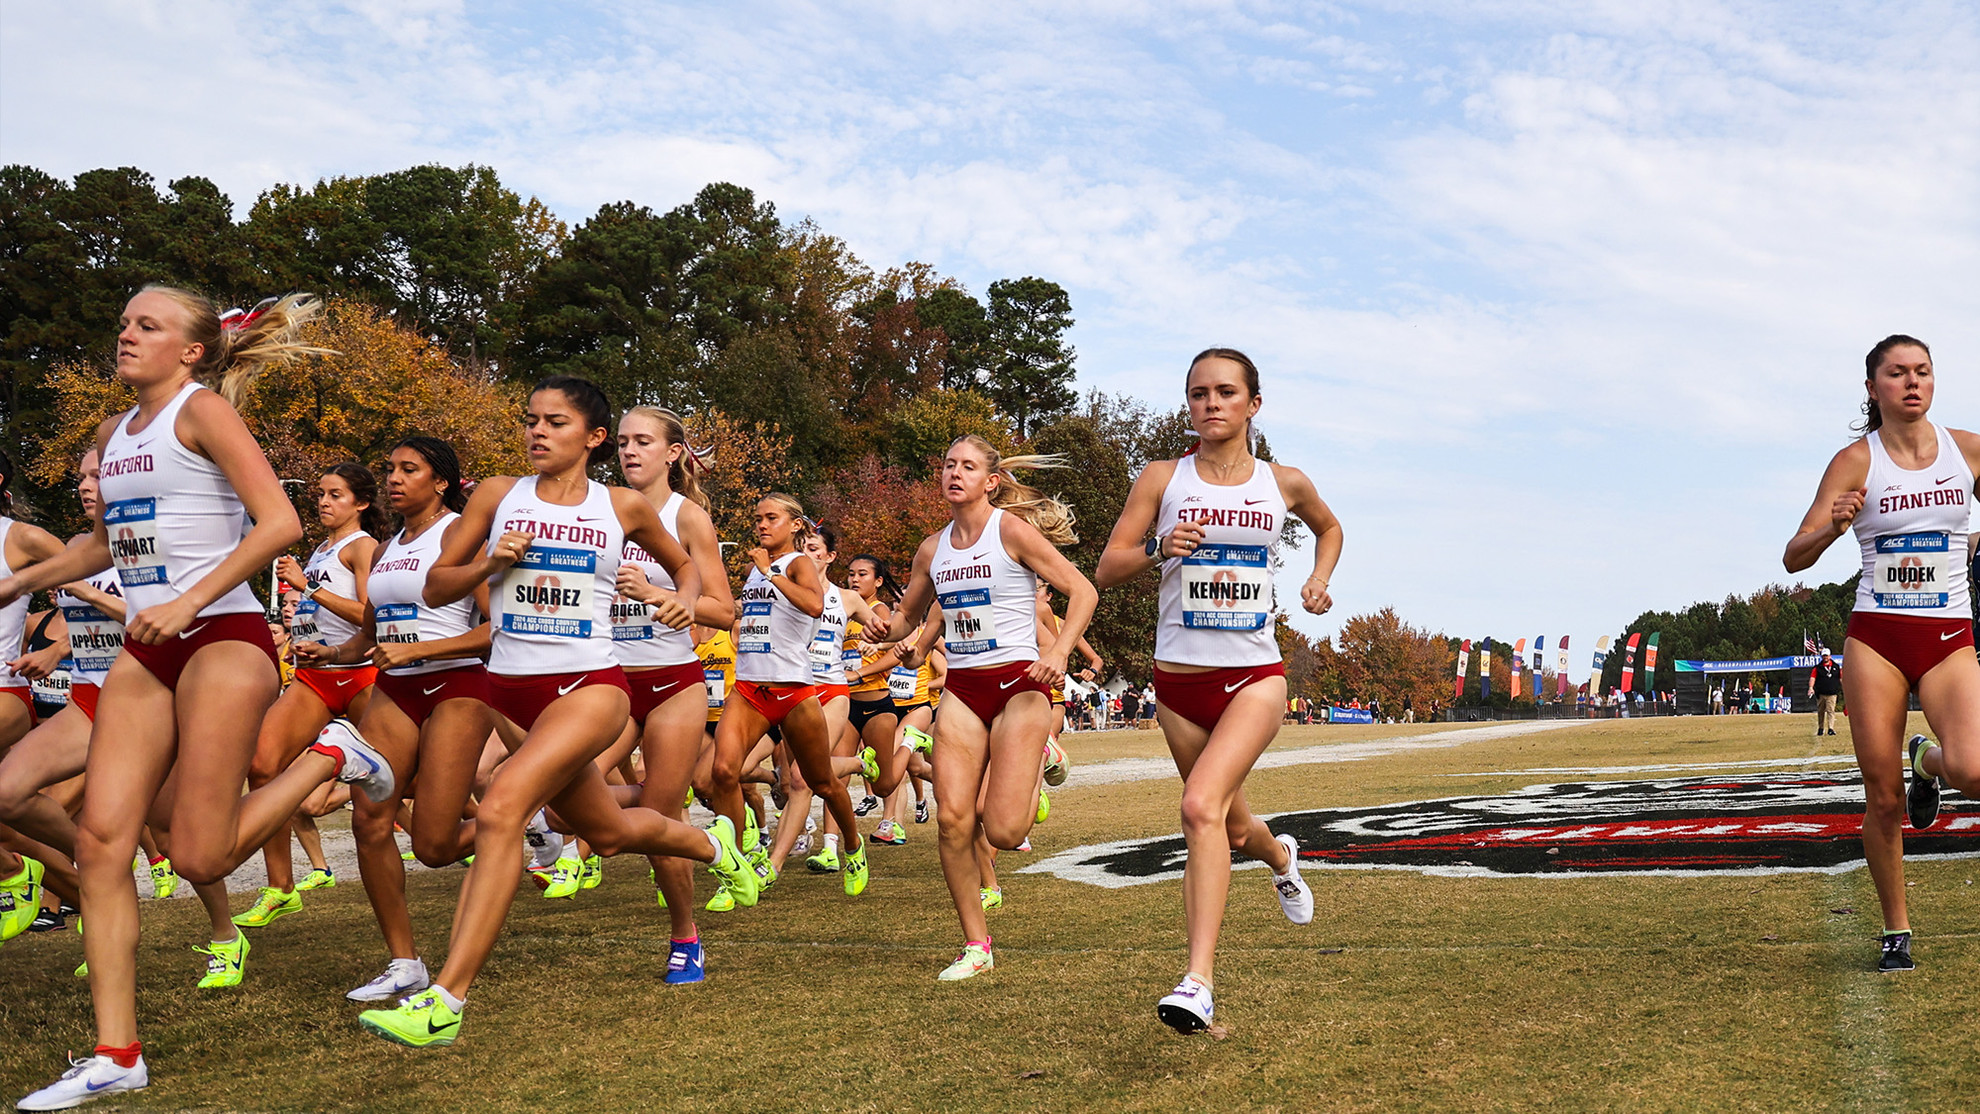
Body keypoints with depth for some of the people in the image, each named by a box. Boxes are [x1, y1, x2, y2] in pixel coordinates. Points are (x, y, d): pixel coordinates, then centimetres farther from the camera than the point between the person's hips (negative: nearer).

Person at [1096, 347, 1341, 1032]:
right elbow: (1107, 570, -2)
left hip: (1255, 675, -2)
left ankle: (1199, 982, -26)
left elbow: (1329, 527, 25)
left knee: (1203, 807, -25)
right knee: (1228, 828, 16)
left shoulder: (1284, 484, 3)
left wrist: (1319, 579, 7)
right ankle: (1281, 856, 54)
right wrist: (1159, 551, -21)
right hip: (1180, 678, 2)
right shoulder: (1162, 479, 0)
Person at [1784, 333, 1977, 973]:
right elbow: (1794, 558, -7)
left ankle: (1927, 762, 15)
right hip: (1876, 638, -1)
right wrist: (1834, 525, -27)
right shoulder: (1857, 461, -1)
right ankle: (1896, 933, 18)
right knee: (1883, 799, -1)